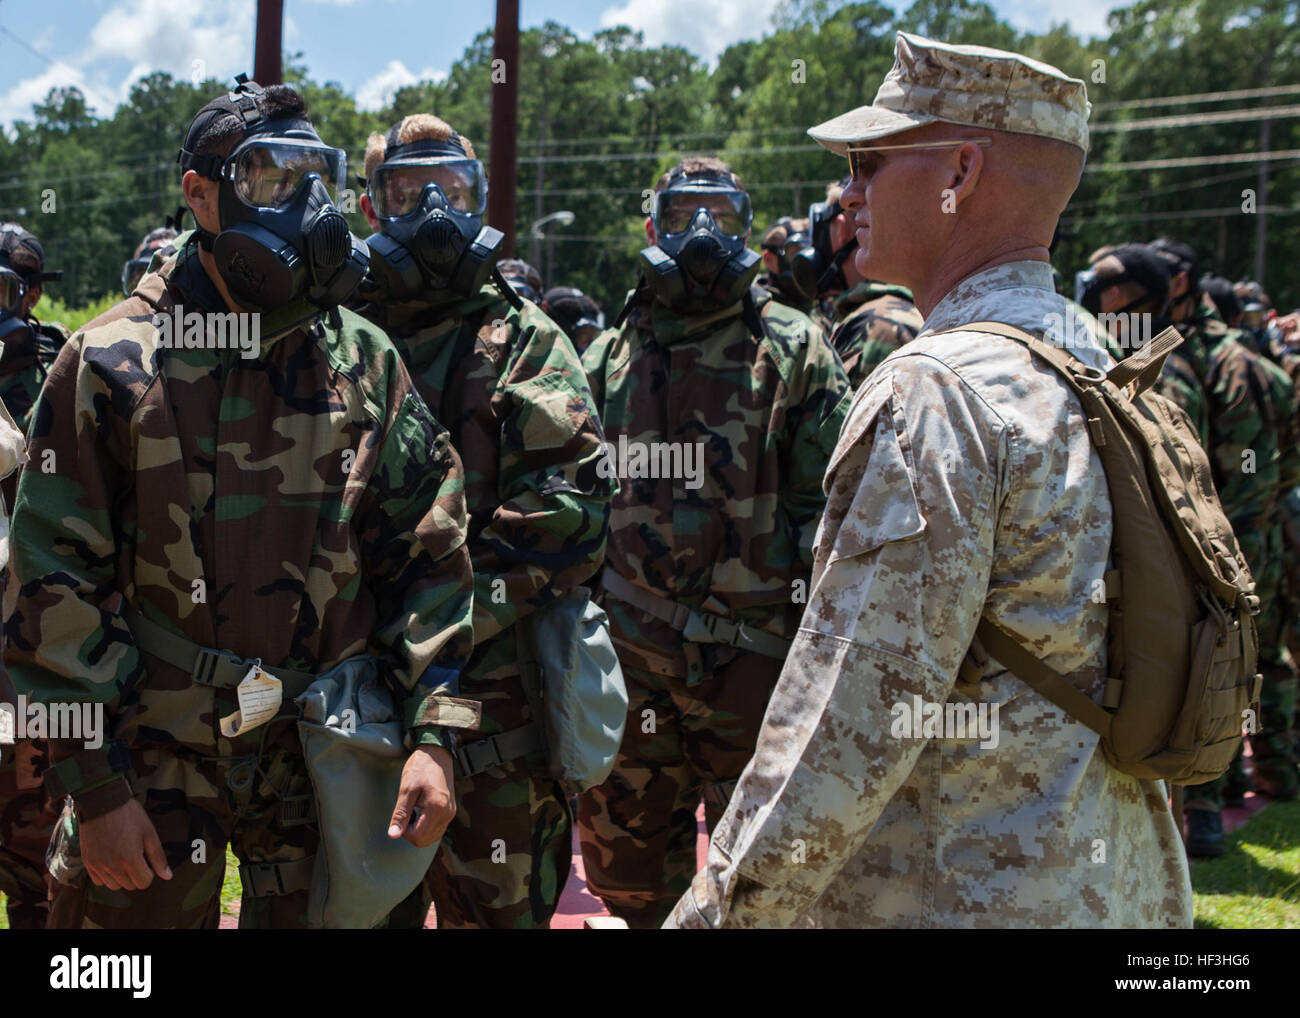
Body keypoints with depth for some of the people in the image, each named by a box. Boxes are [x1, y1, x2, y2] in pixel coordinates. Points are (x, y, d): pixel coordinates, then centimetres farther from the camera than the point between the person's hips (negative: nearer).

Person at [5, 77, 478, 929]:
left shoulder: (365, 363, 5)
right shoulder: (115, 364, -5)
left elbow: (427, 555, 6)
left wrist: (432, 735, -2)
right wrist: (94, 786, -10)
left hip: (323, 761, 3)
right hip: (153, 762, -2)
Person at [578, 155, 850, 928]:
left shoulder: (793, 350, 1)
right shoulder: (610, 358, 13)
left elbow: (829, 502, -3)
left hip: (751, 652, -4)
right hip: (628, 651, 4)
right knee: (625, 867, 12)